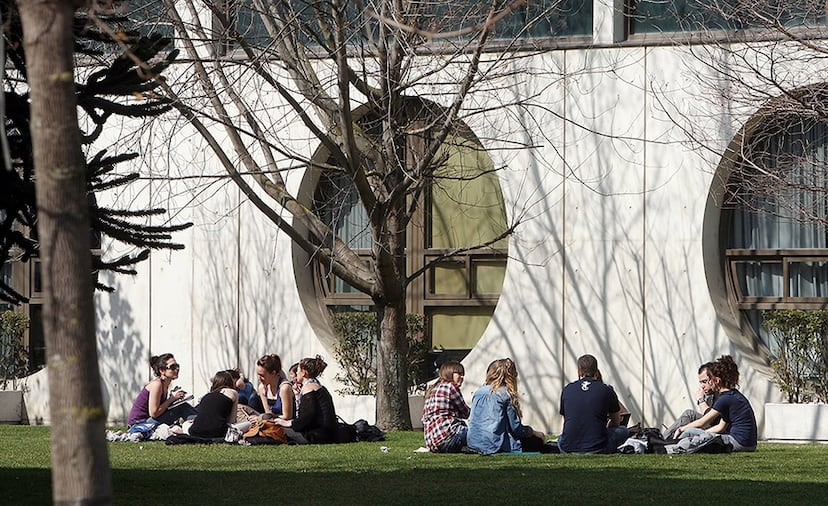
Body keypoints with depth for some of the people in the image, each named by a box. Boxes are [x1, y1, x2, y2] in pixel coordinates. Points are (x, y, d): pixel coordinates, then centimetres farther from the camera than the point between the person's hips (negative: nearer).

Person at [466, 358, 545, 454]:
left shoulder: (478, 392, 12)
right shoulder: (506, 395, -6)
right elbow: (516, 428, -6)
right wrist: (535, 433, 14)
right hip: (494, 445, -7)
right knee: (536, 441, 6)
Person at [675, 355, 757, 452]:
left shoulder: (725, 399, -12)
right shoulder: (735, 395, 17)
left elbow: (702, 422, -6)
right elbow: (721, 427, 22)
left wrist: (682, 429, 8)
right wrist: (702, 433, 21)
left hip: (739, 443, -10)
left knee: (690, 432, -5)